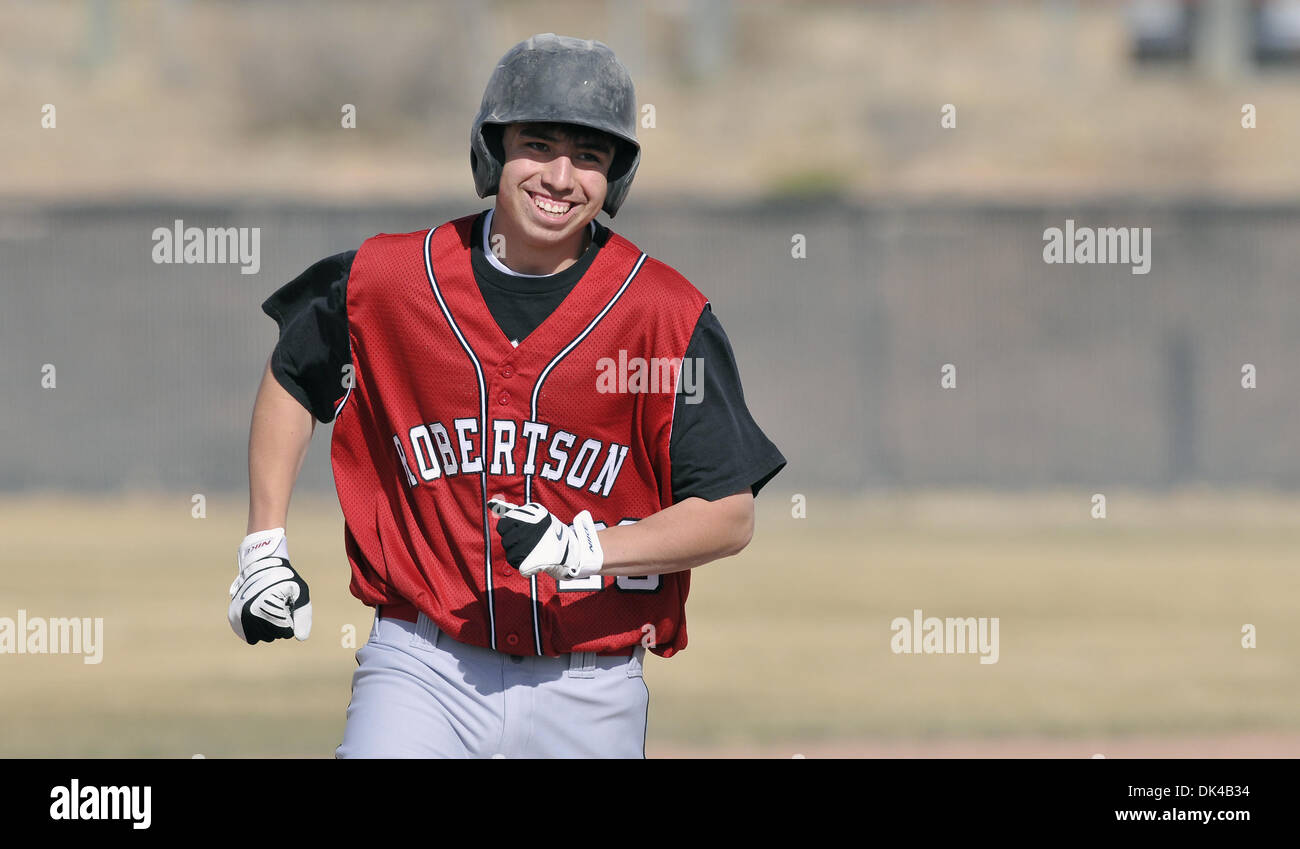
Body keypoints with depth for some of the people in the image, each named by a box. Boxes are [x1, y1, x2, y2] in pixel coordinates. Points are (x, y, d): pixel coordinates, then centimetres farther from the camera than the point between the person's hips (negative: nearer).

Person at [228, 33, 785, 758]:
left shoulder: (669, 316, -6)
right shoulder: (388, 279, -2)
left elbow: (729, 517, -6)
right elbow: (292, 380, 19)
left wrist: (586, 550, -21)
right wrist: (265, 548, 12)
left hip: (589, 693, 0)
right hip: (423, 668, 0)